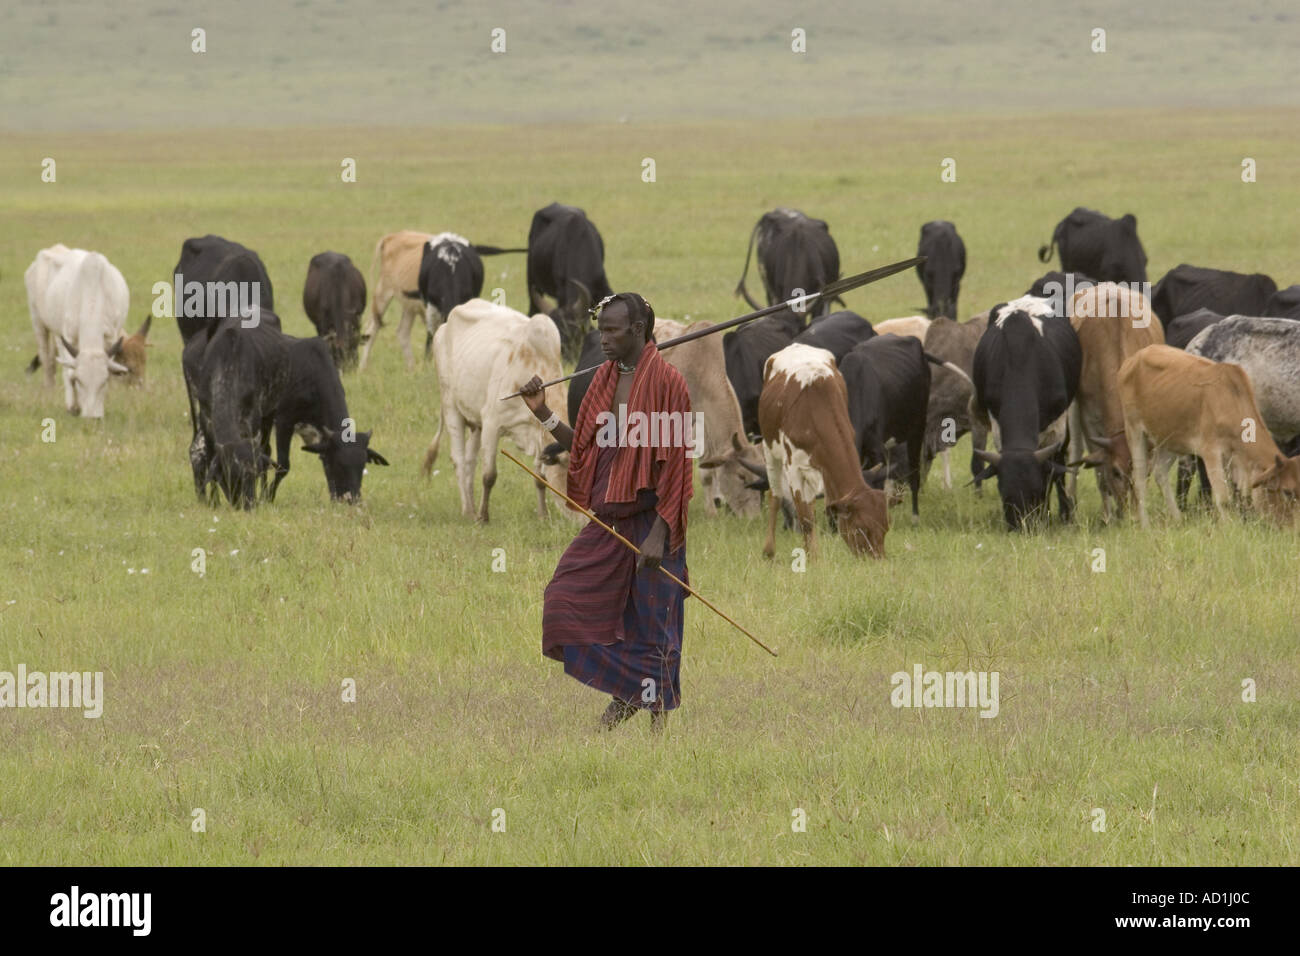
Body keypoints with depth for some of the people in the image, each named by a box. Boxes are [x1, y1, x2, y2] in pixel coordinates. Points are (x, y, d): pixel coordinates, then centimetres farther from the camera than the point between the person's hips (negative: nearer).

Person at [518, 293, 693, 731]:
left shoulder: (665, 382, -11)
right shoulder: (604, 379, 11)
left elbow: (673, 462, -14)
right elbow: (583, 447, 15)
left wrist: (659, 534, -18)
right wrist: (543, 413, 2)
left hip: (648, 521, -7)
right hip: (607, 521, 7)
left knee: (651, 624, 0)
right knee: (566, 600, -2)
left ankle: (657, 711, 12)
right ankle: (626, 694, 11)